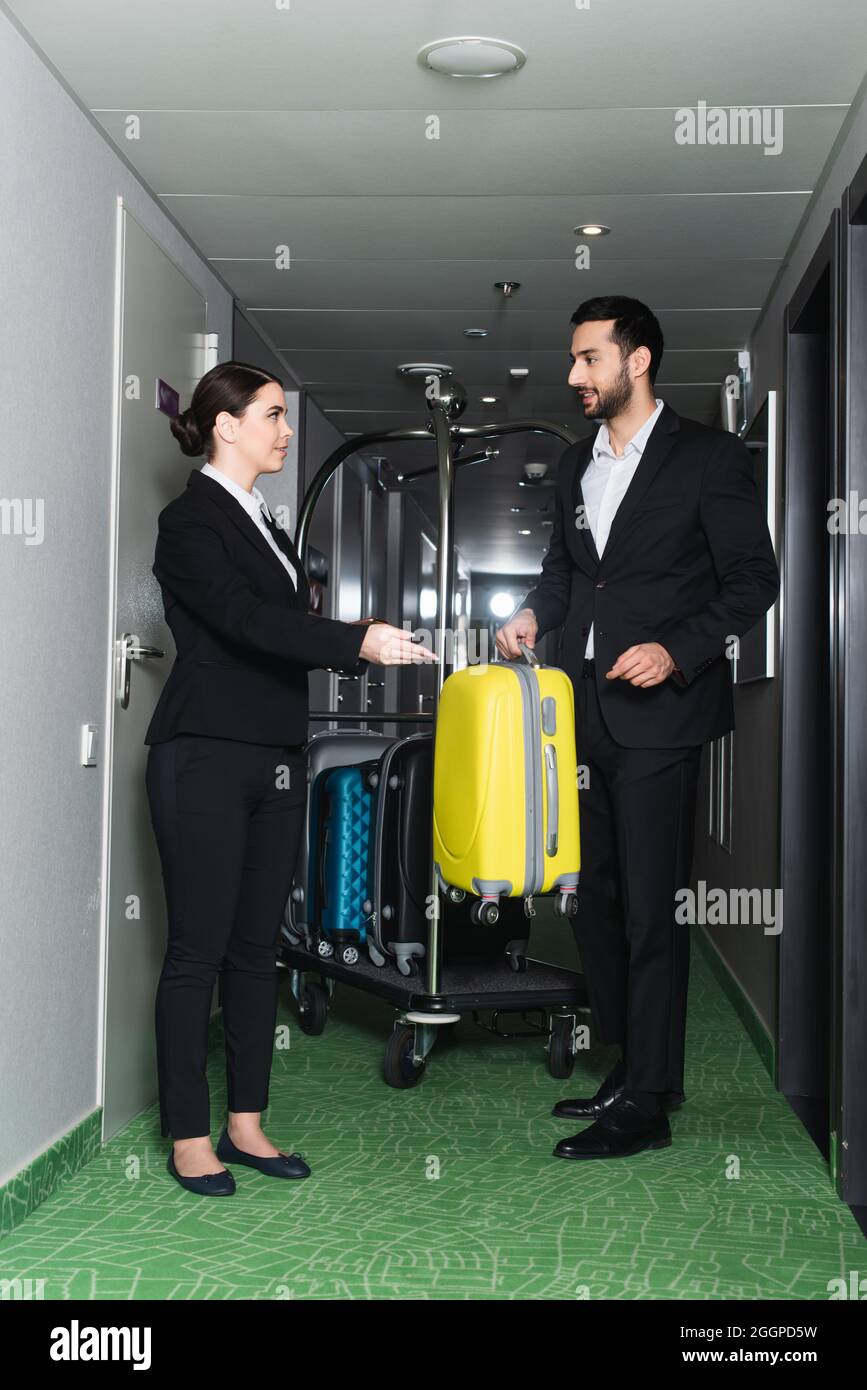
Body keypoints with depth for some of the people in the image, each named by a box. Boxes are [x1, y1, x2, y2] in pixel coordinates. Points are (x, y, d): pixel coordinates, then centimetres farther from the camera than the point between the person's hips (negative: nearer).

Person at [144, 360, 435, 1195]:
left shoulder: (263, 524, 18)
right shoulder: (190, 521, -8)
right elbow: (244, 620, -21)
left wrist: (375, 647, 7)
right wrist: (357, 641, -28)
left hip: (275, 764, 8)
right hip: (205, 759, -8)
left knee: (256, 947, 10)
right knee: (197, 949, -2)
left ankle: (246, 1124, 19)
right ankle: (188, 1138, 9)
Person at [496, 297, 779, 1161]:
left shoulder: (708, 457, -3)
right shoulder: (575, 467, 17)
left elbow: (753, 578, -6)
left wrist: (677, 650, -18)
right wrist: (532, 613, 6)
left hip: (657, 712, -7)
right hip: (584, 714, 7)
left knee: (650, 908, -4)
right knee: (595, 897, 11)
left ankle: (646, 1106, 4)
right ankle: (626, 1068, 24)